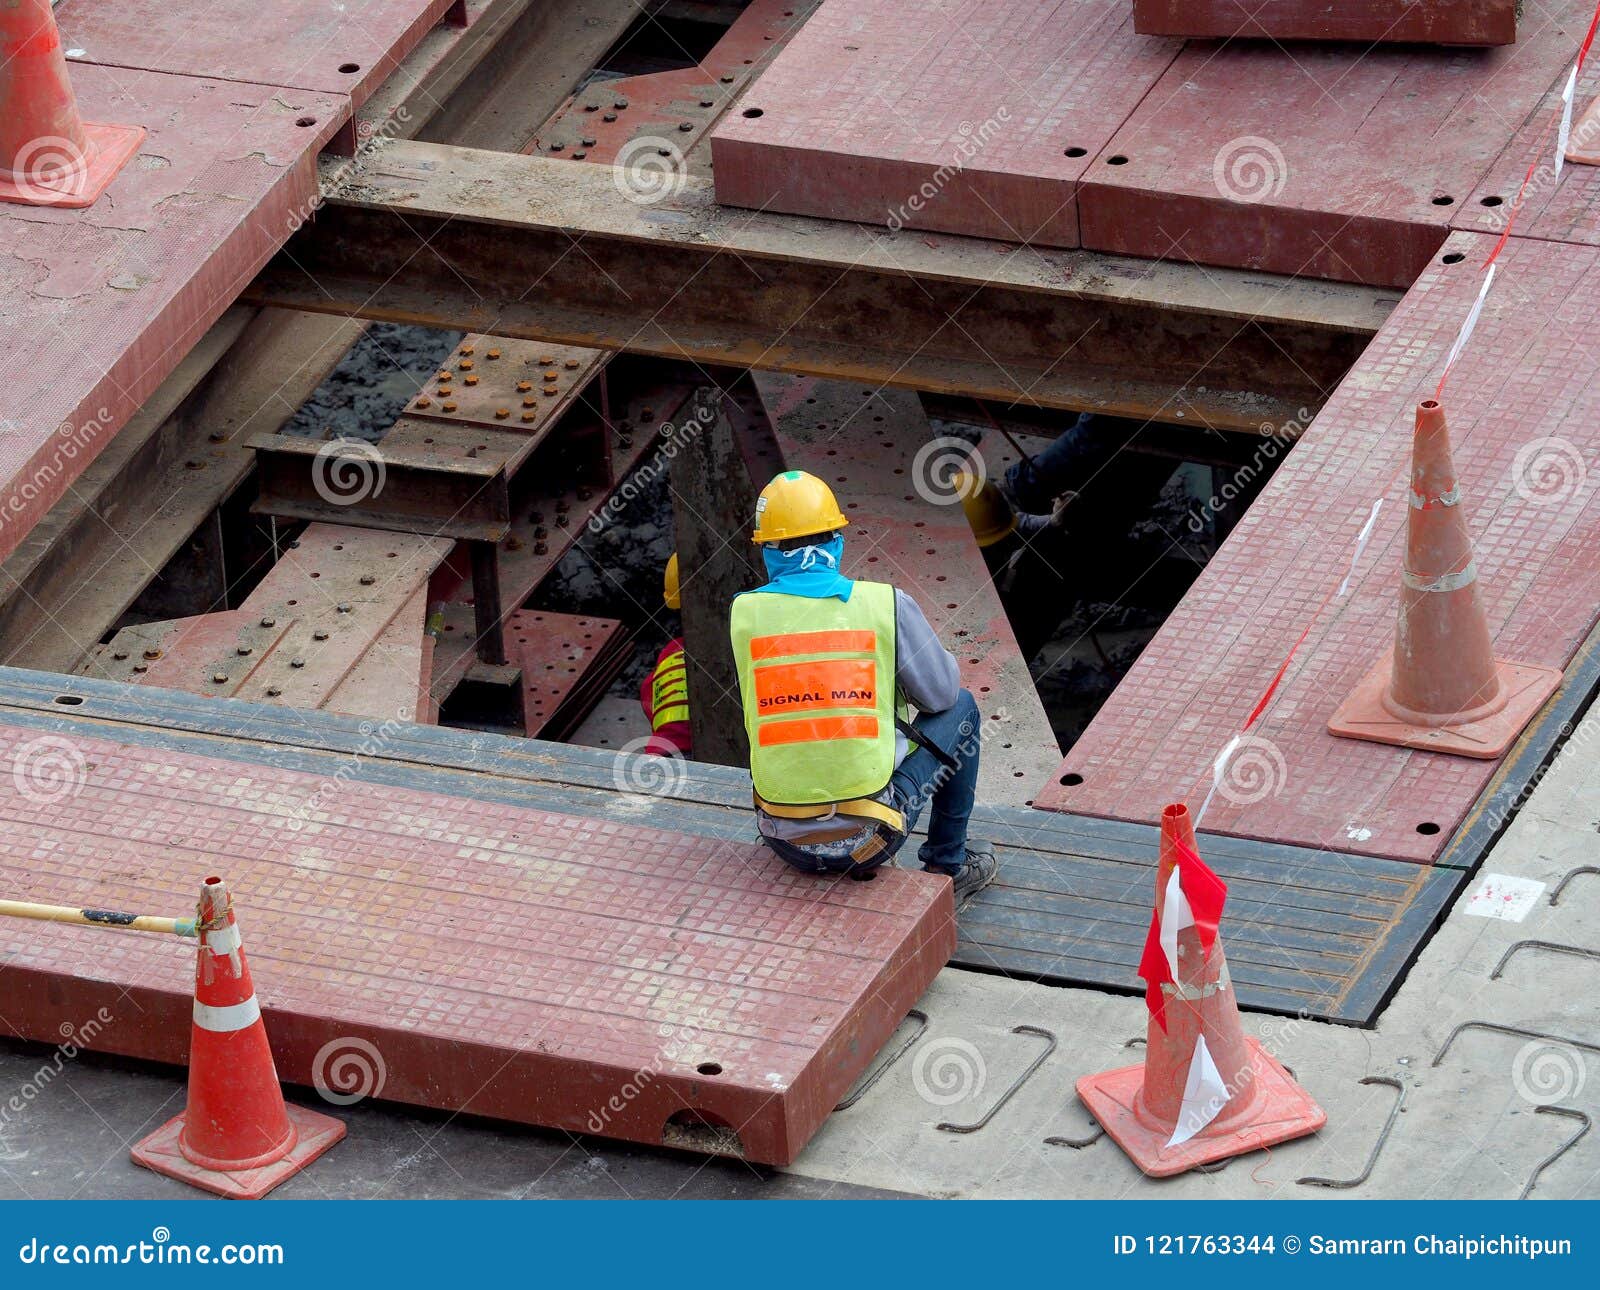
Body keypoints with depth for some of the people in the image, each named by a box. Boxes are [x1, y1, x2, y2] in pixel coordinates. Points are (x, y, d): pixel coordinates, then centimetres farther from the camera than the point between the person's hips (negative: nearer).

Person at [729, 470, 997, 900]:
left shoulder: (744, 613, -2)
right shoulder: (888, 606, -7)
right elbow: (940, 694, 7)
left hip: (785, 840, 3)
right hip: (867, 836, -3)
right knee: (961, 708, 24)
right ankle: (948, 865, 32)